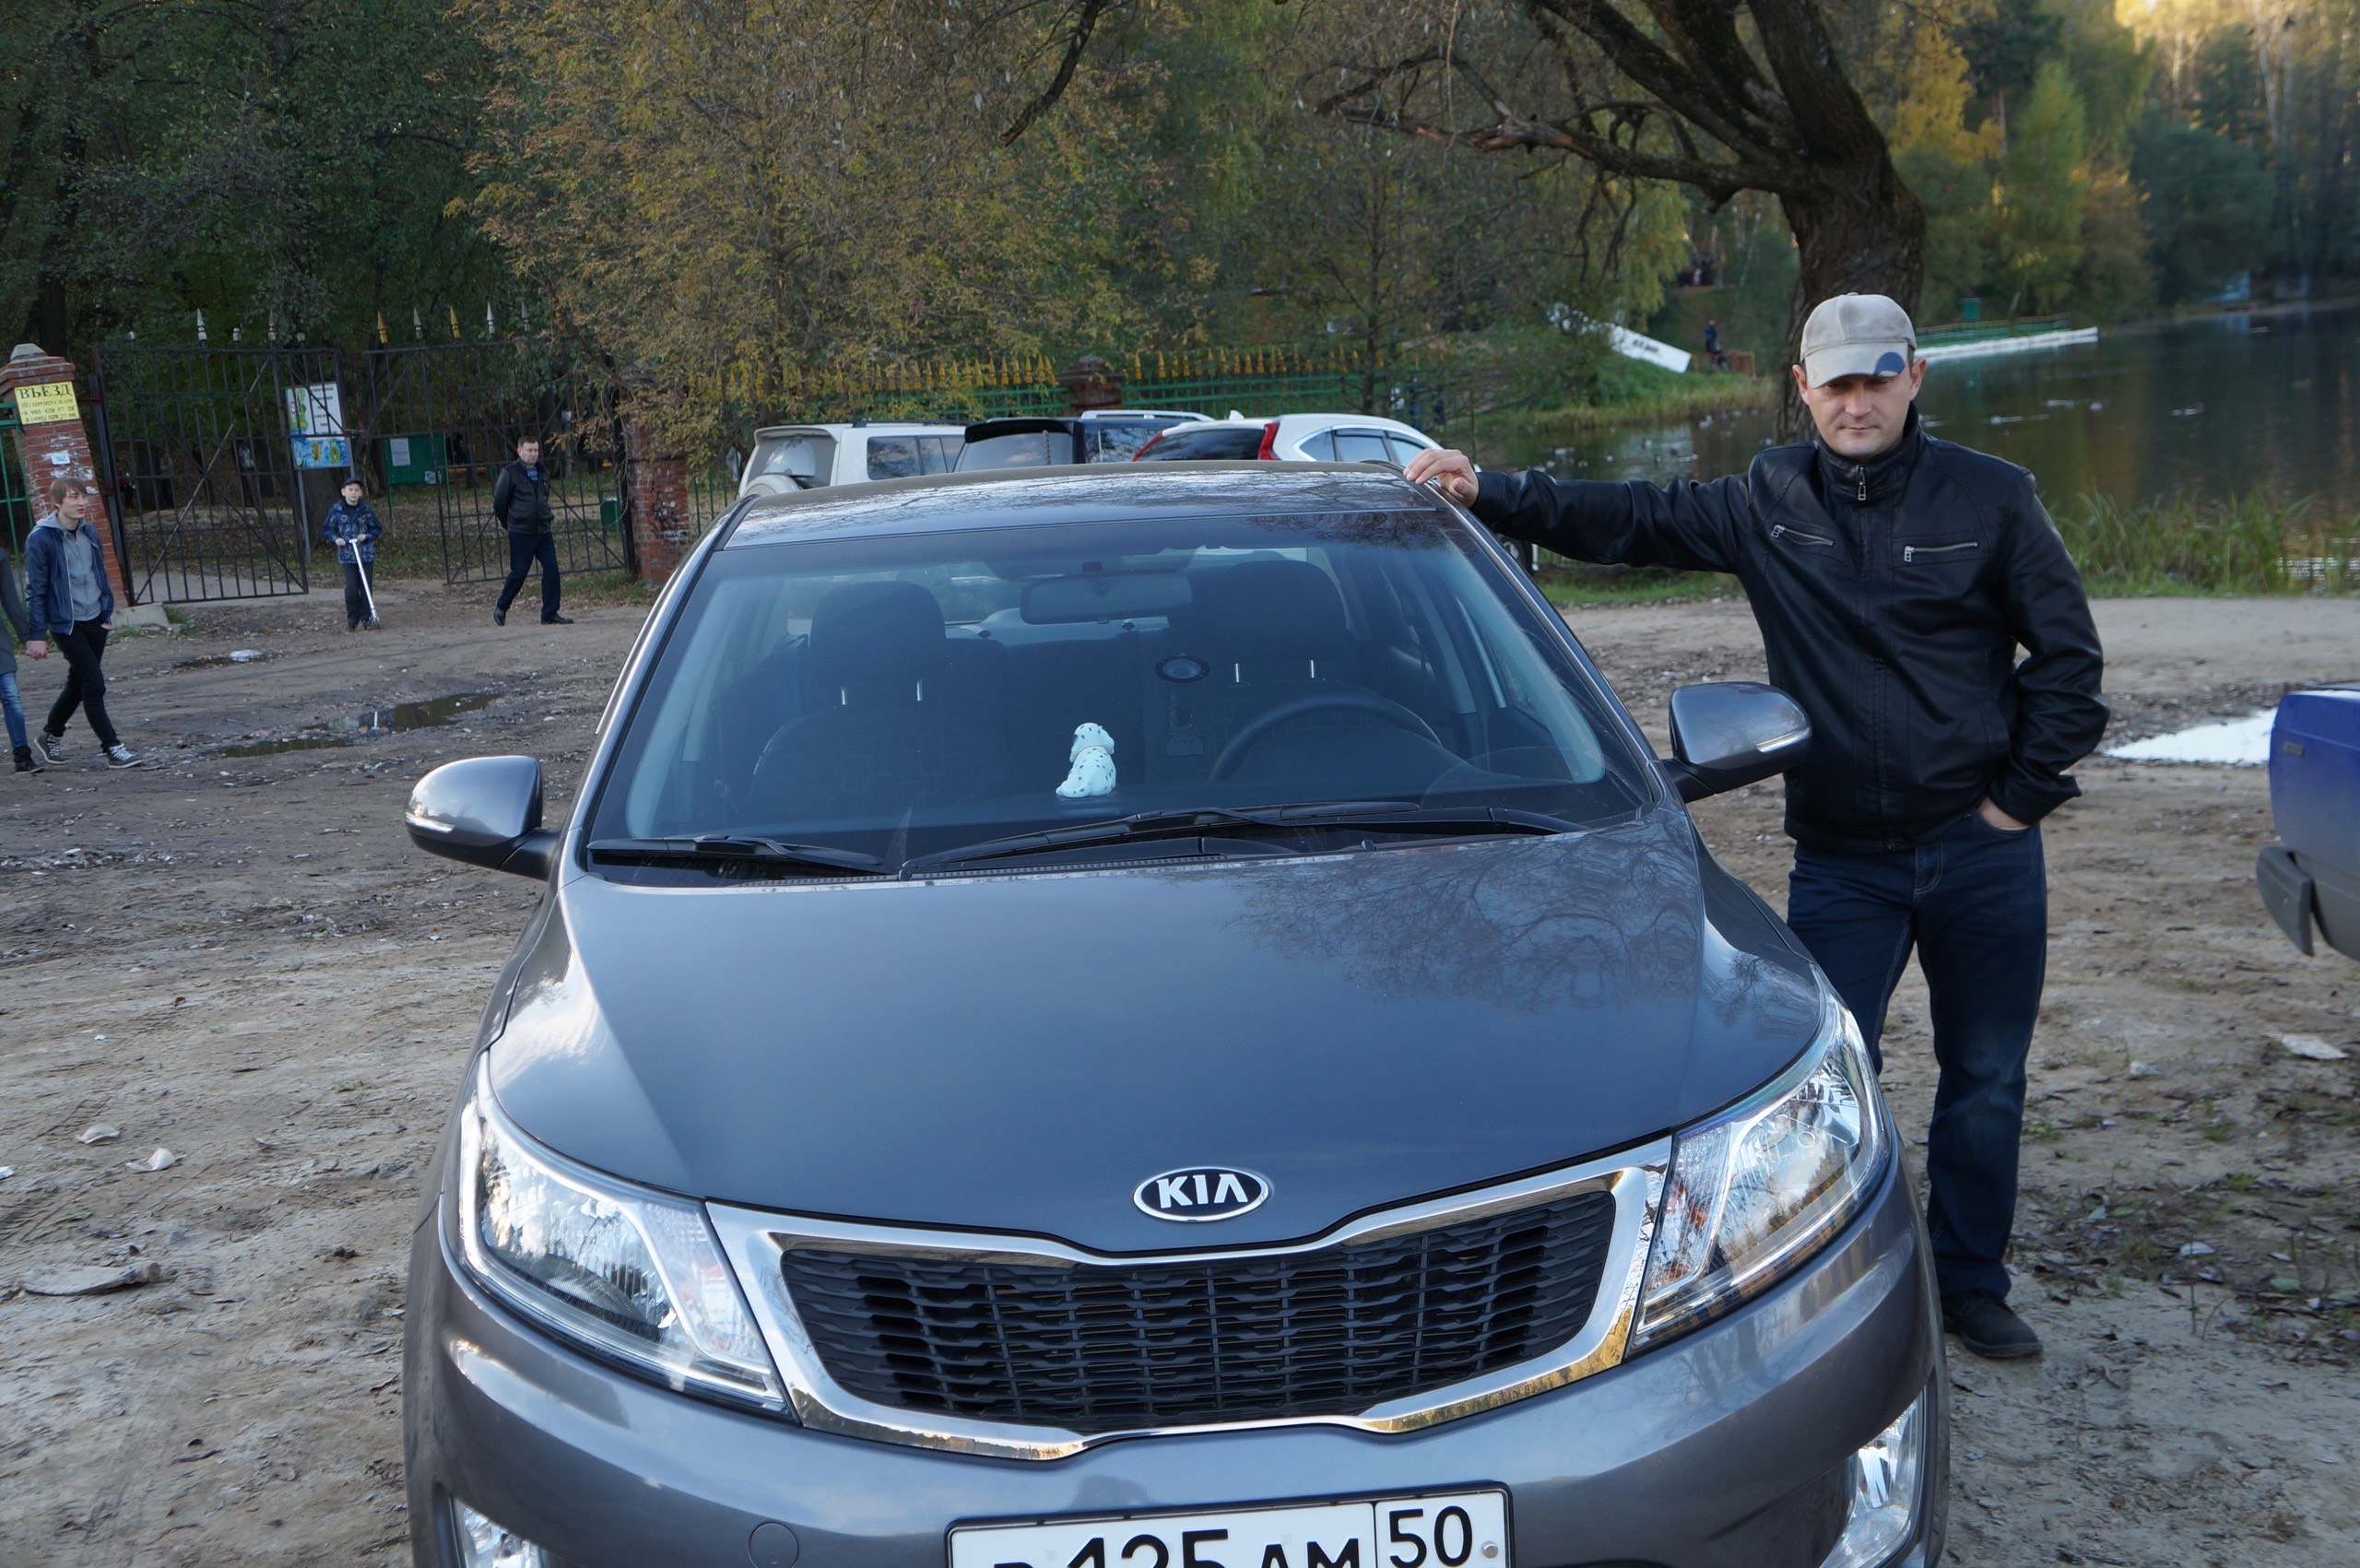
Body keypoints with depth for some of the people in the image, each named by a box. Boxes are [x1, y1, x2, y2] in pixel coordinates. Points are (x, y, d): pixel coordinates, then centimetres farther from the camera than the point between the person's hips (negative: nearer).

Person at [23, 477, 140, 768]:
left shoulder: (90, 533, 6)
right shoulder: (41, 538, -13)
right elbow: (35, 589, -11)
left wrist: (107, 611, 14)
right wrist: (37, 635, -12)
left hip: (95, 621, 7)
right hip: (66, 624, -7)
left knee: (79, 683, 16)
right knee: (94, 685, -9)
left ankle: (51, 734, 35)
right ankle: (113, 748, -3)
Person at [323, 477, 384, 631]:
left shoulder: (367, 510, 0)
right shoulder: (336, 510, 0)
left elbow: (377, 529, 8)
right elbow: (327, 529, 8)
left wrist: (367, 536, -10)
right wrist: (335, 538, -10)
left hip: (366, 554, 1)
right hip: (347, 556, -1)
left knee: (365, 587, 3)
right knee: (351, 587, -9)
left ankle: (366, 618, 14)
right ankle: (352, 619, 3)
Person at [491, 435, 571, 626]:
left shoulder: (543, 472, 12)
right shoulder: (510, 473, -6)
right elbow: (499, 503, 0)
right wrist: (511, 523, 9)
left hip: (543, 531, 5)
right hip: (521, 533, -5)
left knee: (551, 569, -3)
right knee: (518, 573, -2)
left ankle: (550, 614, 2)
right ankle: (501, 610, 17)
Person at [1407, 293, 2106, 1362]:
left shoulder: (1990, 498, -1)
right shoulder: (1768, 504, 2)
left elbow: (2067, 653, 3)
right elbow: (1623, 520, 2)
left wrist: (2024, 792, -2)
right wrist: (1487, 496, -7)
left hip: (1982, 852, 0)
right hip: (1841, 861, 0)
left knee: (1986, 1082, 11)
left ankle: (1972, 1287, 29)